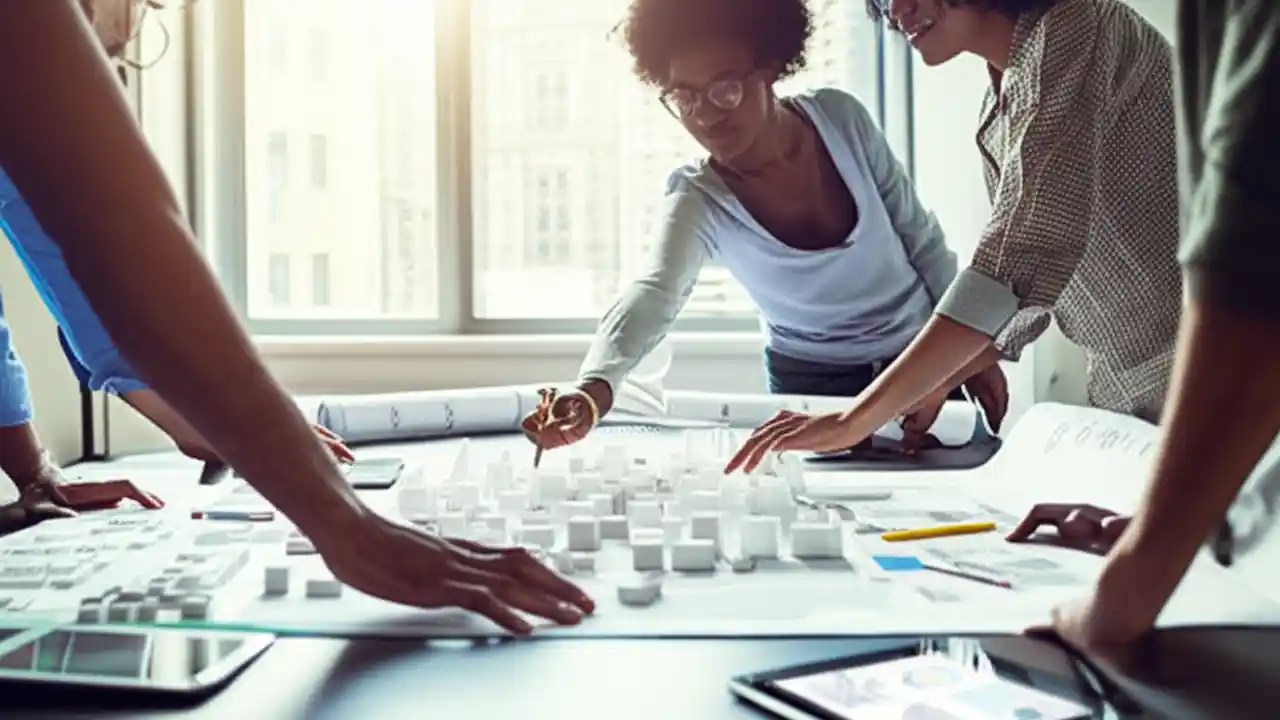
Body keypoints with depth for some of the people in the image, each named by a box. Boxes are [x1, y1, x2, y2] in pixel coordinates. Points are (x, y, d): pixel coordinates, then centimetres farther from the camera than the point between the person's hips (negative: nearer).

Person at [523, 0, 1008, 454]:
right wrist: (594, 390, -61)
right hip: (810, 382, -2)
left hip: (922, 358, 2)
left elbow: (920, 235, -4)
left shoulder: (840, 117, -16)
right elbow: (652, 296, -42)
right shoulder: (698, 202, -23)